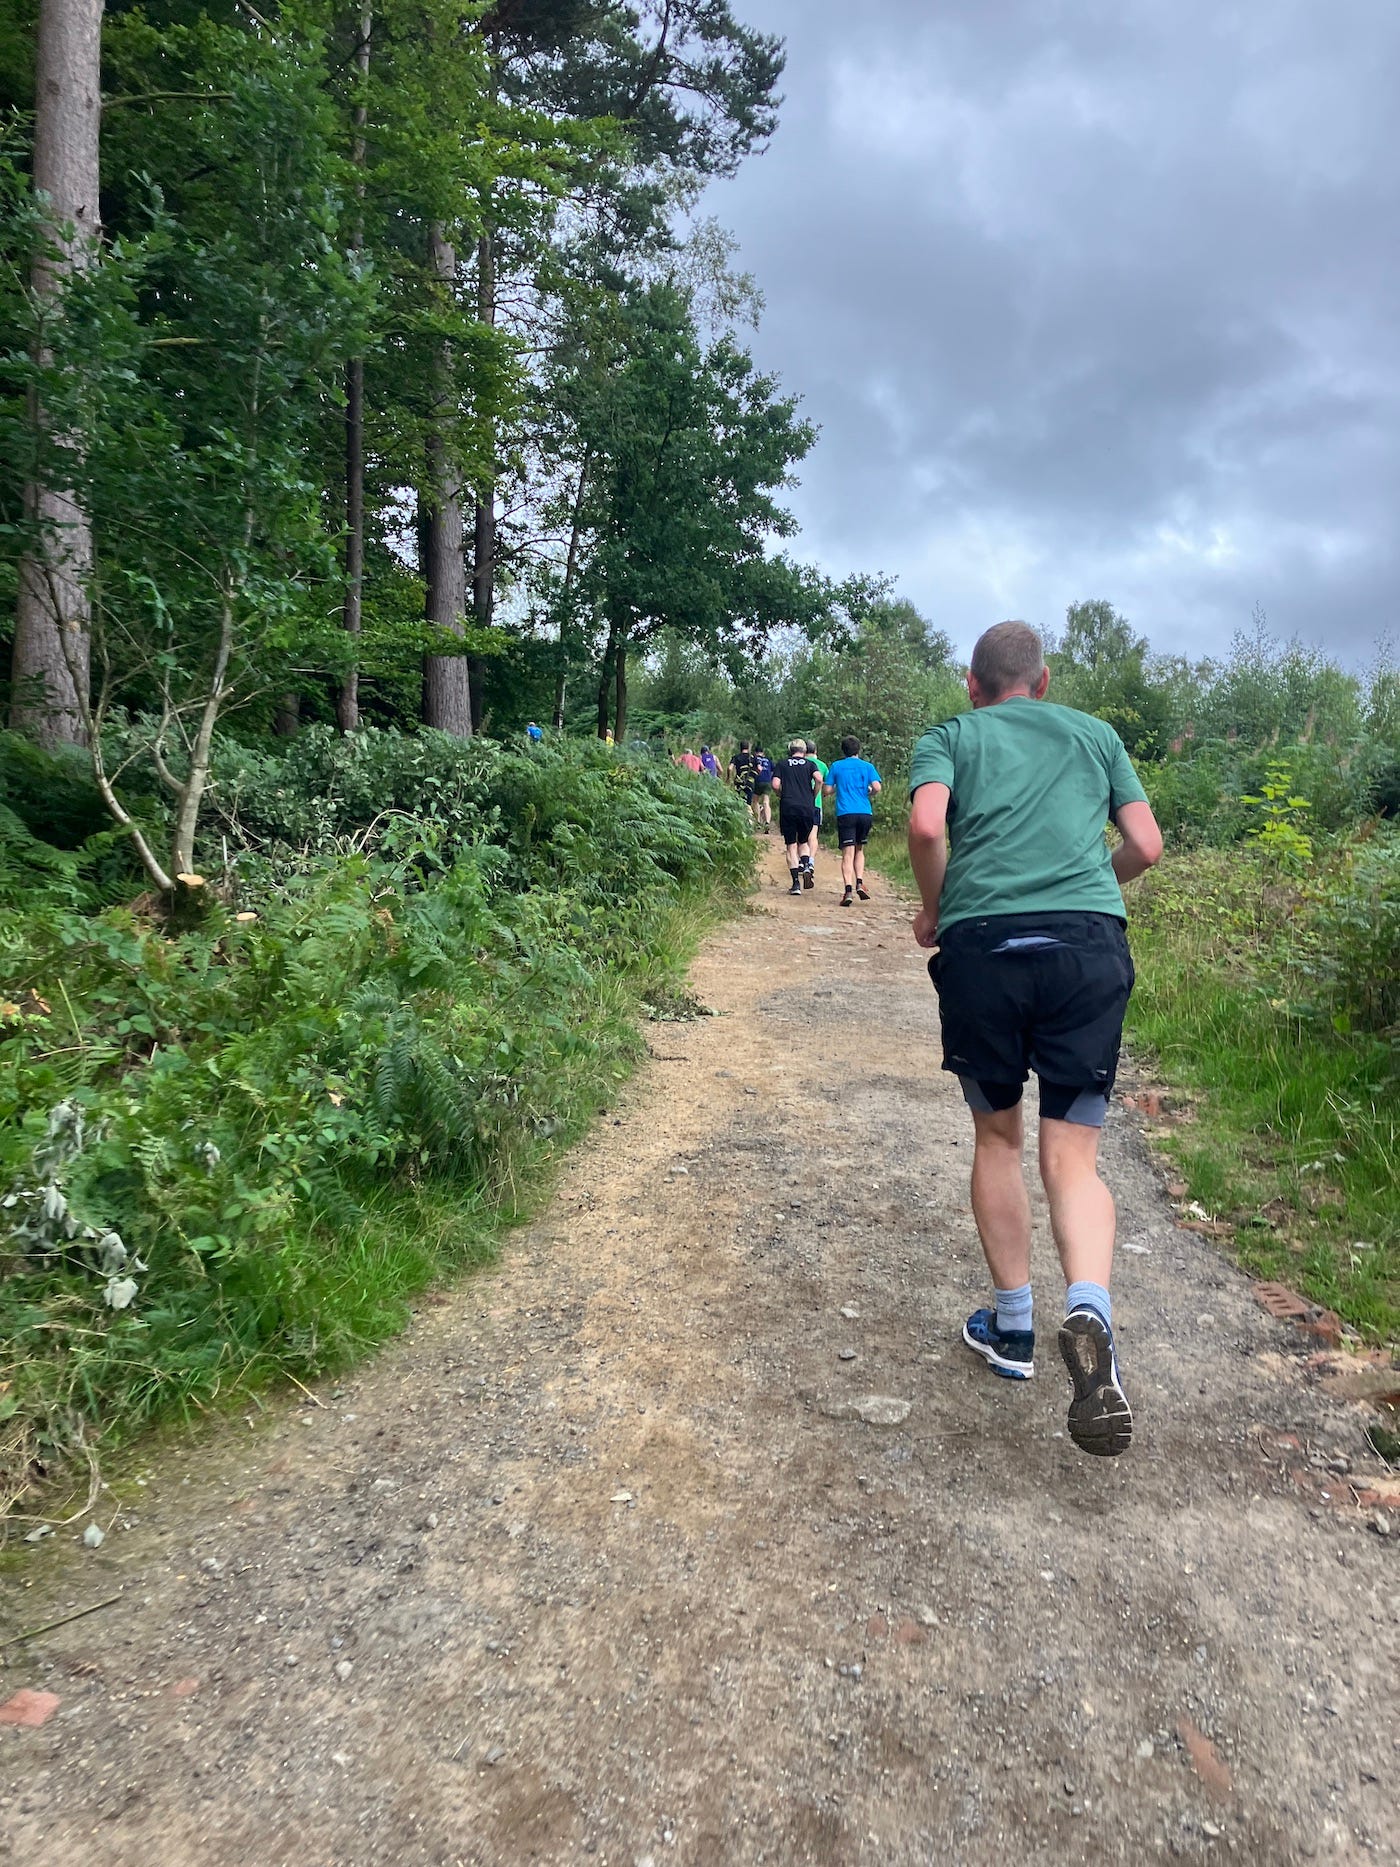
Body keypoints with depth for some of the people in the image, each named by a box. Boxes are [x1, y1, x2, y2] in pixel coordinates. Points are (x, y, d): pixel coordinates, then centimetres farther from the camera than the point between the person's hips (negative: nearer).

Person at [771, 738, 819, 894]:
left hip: (787, 808, -1)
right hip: (807, 808, 1)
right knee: (803, 842, 18)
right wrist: (813, 796, 7)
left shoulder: (781, 764, 11)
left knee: (791, 846, 5)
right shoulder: (809, 764, 11)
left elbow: (775, 784, -3)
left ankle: (796, 884, -3)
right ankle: (807, 866, -11)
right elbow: (818, 779, -7)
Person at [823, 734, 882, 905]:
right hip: (865, 813, 1)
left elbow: (828, 790, 6)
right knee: (859, 850, 19)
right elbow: (877, 787, -5)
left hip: (845, 813, -1)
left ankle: (848, 891, -19)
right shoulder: (867, 766, 8)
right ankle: (859, 883, 3)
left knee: (848, 853, -6)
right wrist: (869, 795, 16)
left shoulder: (836, 766, 7)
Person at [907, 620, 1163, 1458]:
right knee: (1073, 1158, 2)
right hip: (1088, 942, 1)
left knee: (998, 1138, 17)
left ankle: (1014, 1326, 24)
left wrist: (932, 911, 10)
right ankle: (1089, 1313, -24)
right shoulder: (1095, 733, 22)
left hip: (981, 943, -1)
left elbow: (927, 826, -5)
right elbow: (1147, 845, 16)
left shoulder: (948, 737, 15)